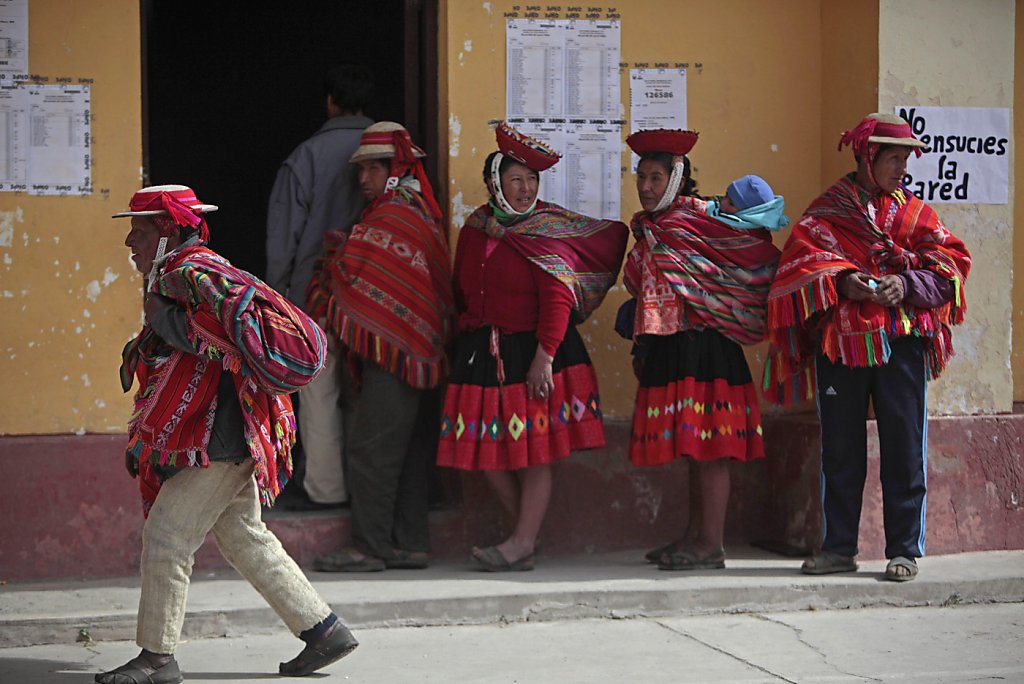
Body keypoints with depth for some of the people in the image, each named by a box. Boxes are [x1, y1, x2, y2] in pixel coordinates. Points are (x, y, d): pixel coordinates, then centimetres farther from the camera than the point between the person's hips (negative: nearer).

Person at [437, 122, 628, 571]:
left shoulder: (549, 228, -5)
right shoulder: (474, 230, 10)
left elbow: (558, 297, -12)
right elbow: (462, 293, 20)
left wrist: (544, 354, -20)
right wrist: (467, 337, 17)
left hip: (534, 349, -5)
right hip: (482, 352, 5)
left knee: (534, 452, -4)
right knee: (485, 449, 4)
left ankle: (522, 544, 0)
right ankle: (526, 531, 18)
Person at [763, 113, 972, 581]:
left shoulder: (914, 213, 13)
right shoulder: (826, 213, 8)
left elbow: (948, 263, 4)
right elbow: (799, 264, -3)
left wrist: (906, 284, -12)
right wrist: (841, 282, -19)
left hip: (901, 342, 1)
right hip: (840, 342, 0)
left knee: (903, 446, -2)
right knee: (840, 446, 4)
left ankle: (904, 550, 5)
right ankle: (839, 547, 14)